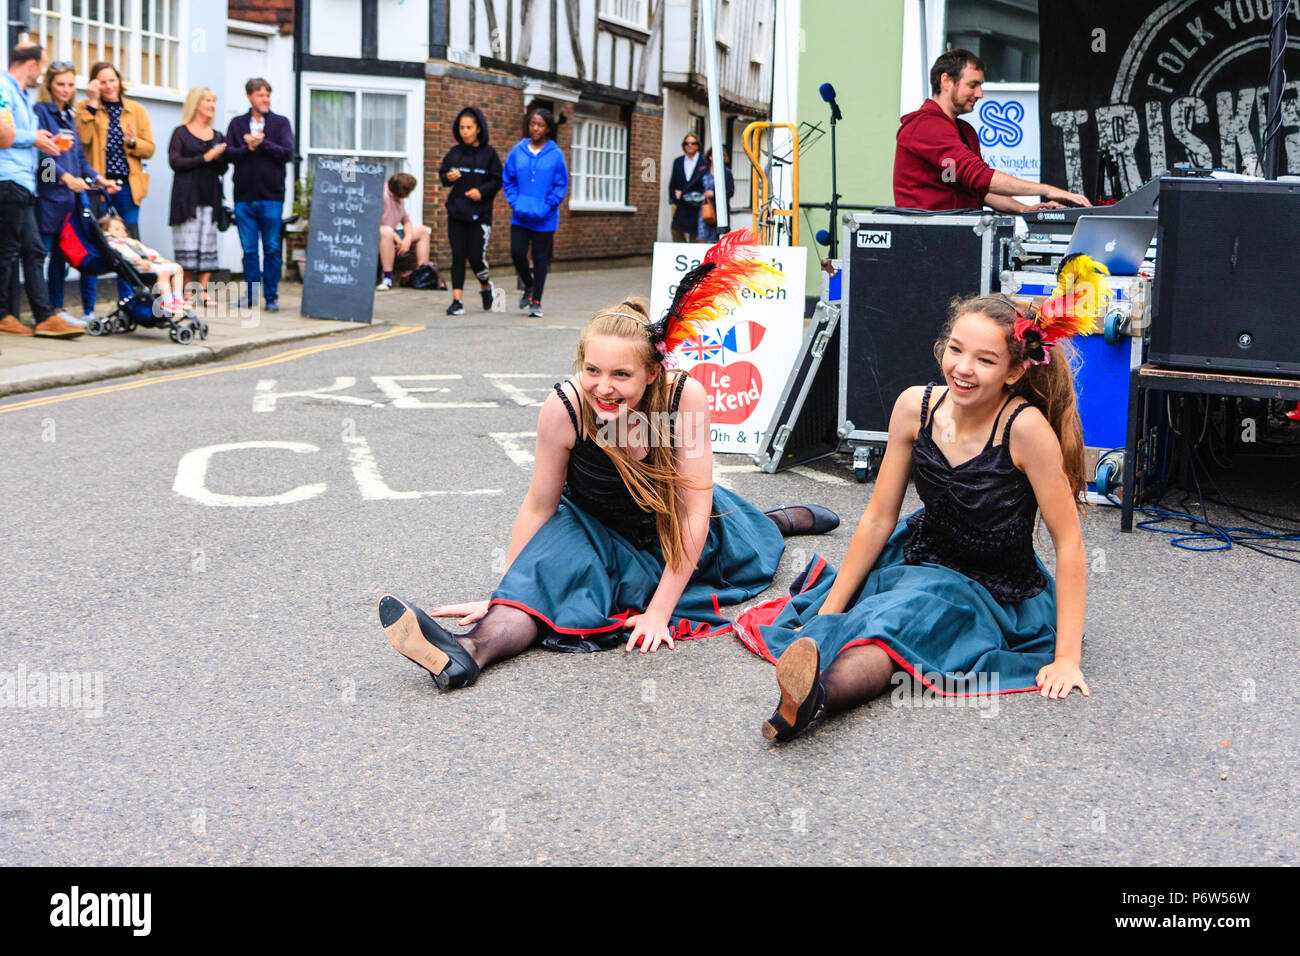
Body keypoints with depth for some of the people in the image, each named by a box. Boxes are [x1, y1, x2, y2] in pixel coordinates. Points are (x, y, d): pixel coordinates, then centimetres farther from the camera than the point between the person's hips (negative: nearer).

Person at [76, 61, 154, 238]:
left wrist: (132, 142, -12)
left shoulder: (136, 110, 12)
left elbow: (150, 149, 9)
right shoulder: (85, 108, 7)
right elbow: (83, 138, -12)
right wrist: (92, 103, -9)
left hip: (127, 185, 2)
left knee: (132, 242, -4)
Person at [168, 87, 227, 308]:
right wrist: (205, 158, -9)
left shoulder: (218, 136, 17)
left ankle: (203, 290, 0)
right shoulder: (181, 132, 4)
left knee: (208, 244, -1)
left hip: (210, 196, 4)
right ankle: (187, 290, -1)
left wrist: (219, 157, -7)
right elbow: (175, 162, -7)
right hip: (187, 196, -4)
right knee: (188, 242, -7)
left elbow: (223, 169, 14)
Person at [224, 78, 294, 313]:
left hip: (271, 196, -1)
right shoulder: (237, 123, 10)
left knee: (272, 249, 0)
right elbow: (228, 153, -1)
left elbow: (287, 153, -7)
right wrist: (248, 147, -14)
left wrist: (261, 143, -12)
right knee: (249, 249, 4)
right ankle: (251, 293, 13)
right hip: (244, 196, 1)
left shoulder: (280, 123, 6)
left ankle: (271, 296, 8)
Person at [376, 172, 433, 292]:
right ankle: (387, 277, -39)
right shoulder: (382, 197, -21)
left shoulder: (398, 199, 9)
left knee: (423, 230, 13)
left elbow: (406, 220, 13)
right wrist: (396, 237, -24)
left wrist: (408, 238, -9)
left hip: (392, 235, 10)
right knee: (387, 231, -44)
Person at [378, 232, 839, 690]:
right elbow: (539, 507, -18)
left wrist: (660, 611, -27)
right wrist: (501, 595, -14)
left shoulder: (686, 397, -32)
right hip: (594, 529, -2)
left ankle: (782, 521, 60)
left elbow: (694, 515, -26)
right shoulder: (564, 408, -32)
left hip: (673, 528, 2)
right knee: (556, 567, -34)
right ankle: (470, 651, -53)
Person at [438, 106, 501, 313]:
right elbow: (442, 173, 14)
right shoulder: (454, 152, 7)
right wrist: (448, 177, -8)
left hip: (480, 214, -3)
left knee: (476, 257, -4)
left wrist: (482, 191, -16)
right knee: (458, 256, 0)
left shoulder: (489, 153, -2)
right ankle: (457, 300, 3)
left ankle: (486, 287, 27)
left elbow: (498, 181, 0)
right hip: (456, 213, 3)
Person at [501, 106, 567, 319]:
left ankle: (536, 301, 13)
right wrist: (515, 203, -4)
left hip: (544, 219, -2)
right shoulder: (518, 151, 3)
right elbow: (507, 180, 9)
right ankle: (529, 287, 25)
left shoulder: (556, 155, -4)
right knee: (517, 253, -4)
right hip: (520, 217, 2)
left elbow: (561, 185, -1)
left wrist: (546, 207, -11)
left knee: (540, 258, 4)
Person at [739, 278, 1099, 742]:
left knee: (892, 623, -39)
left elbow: (1068, 542, -19)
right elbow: (878, 518, -3)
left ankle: (819, 692, -62)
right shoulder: (916, 407, -10)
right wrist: (828, 610, -4)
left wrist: (1067, 658, -21)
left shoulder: (1025, 427, -24)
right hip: (921, 560, 9)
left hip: (992, 595, -9)